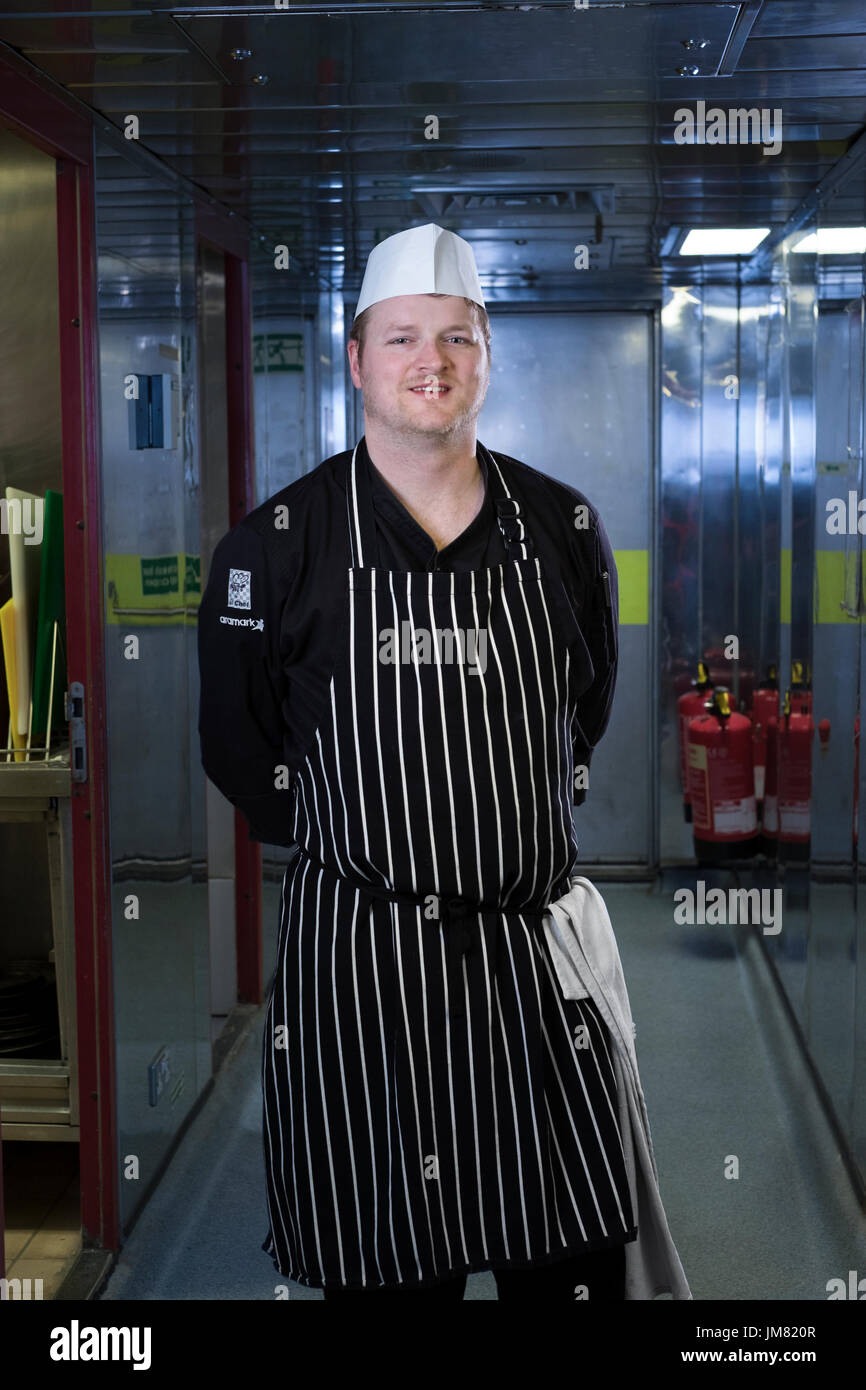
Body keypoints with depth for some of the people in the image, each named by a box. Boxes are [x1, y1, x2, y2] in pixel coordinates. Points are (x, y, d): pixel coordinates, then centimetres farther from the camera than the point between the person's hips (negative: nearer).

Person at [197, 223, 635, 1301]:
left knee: (572, 1255, 8)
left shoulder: (564, 528, 5)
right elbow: (238, 746, 7)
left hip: (534, 951, 3)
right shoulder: (278, 543, -2)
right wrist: (363, 845, 6)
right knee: (389, 1262, 6)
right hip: (354, 953, -2)